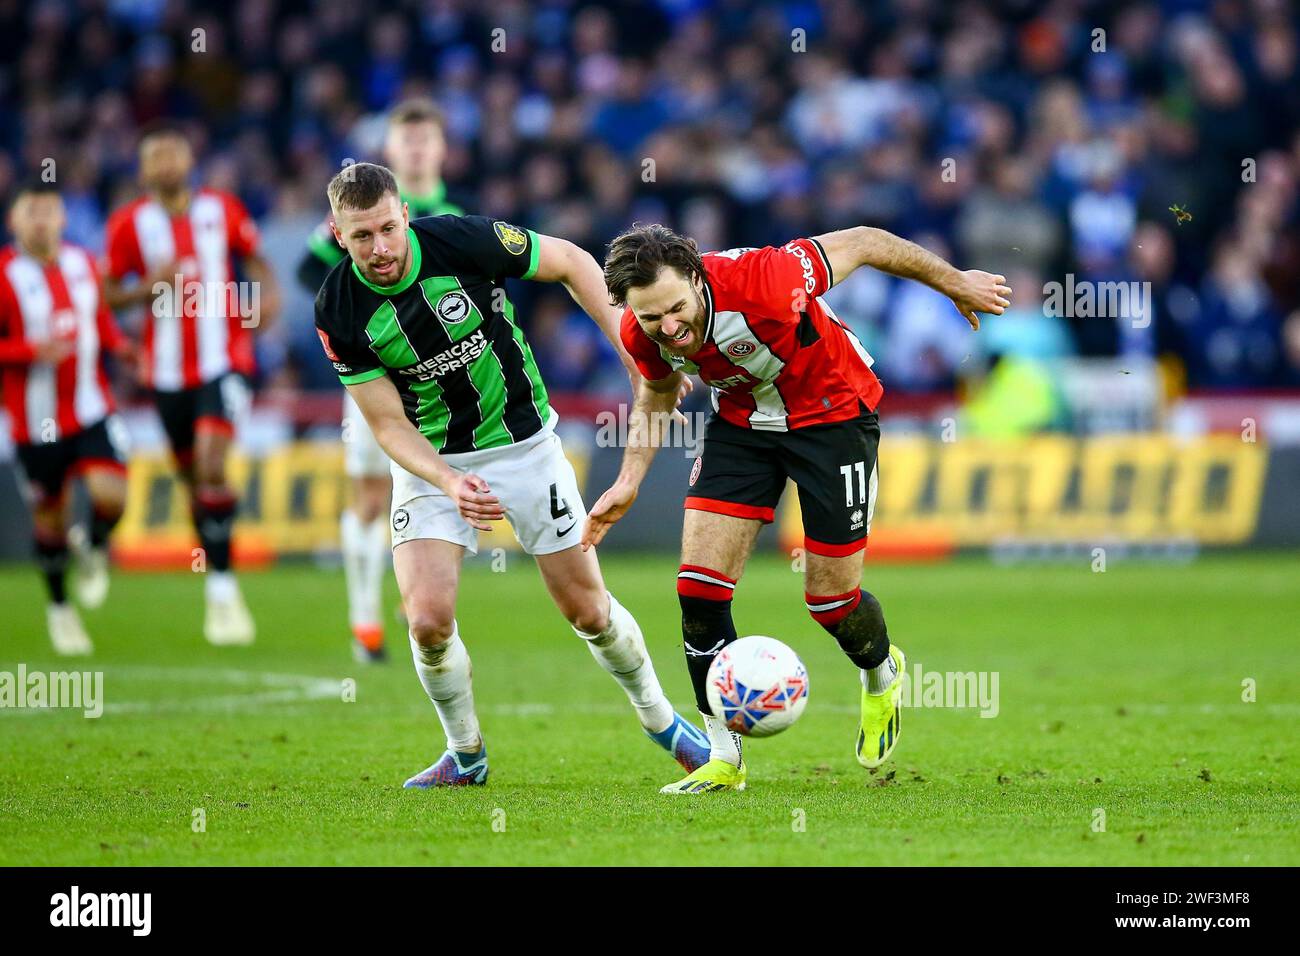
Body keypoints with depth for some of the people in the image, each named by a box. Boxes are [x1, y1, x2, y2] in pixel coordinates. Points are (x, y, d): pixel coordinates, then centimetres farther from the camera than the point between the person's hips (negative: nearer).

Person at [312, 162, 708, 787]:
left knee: (586, 608, 6)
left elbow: (571, 262, -6)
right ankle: (465, 754, 9)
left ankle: (660, 719, 32)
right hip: (431, 460, 1)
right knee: (428, 617, -17)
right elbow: (388, 423, -12)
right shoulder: (339, 313, -17)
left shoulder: (463, 241, -22)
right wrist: (450, 483, -30)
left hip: (525, 447, -1)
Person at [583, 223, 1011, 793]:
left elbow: (858, 244, -22)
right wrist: (629, 481, -5)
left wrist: (954, 284, -9)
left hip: (832, 410, -4)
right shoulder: (642, 333, -21)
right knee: (699, 583, -9)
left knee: (830, 597, 0)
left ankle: (882, 675, 37)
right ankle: (724, 758, 4)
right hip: (741, 420, 4)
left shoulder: (761, 285, -39)